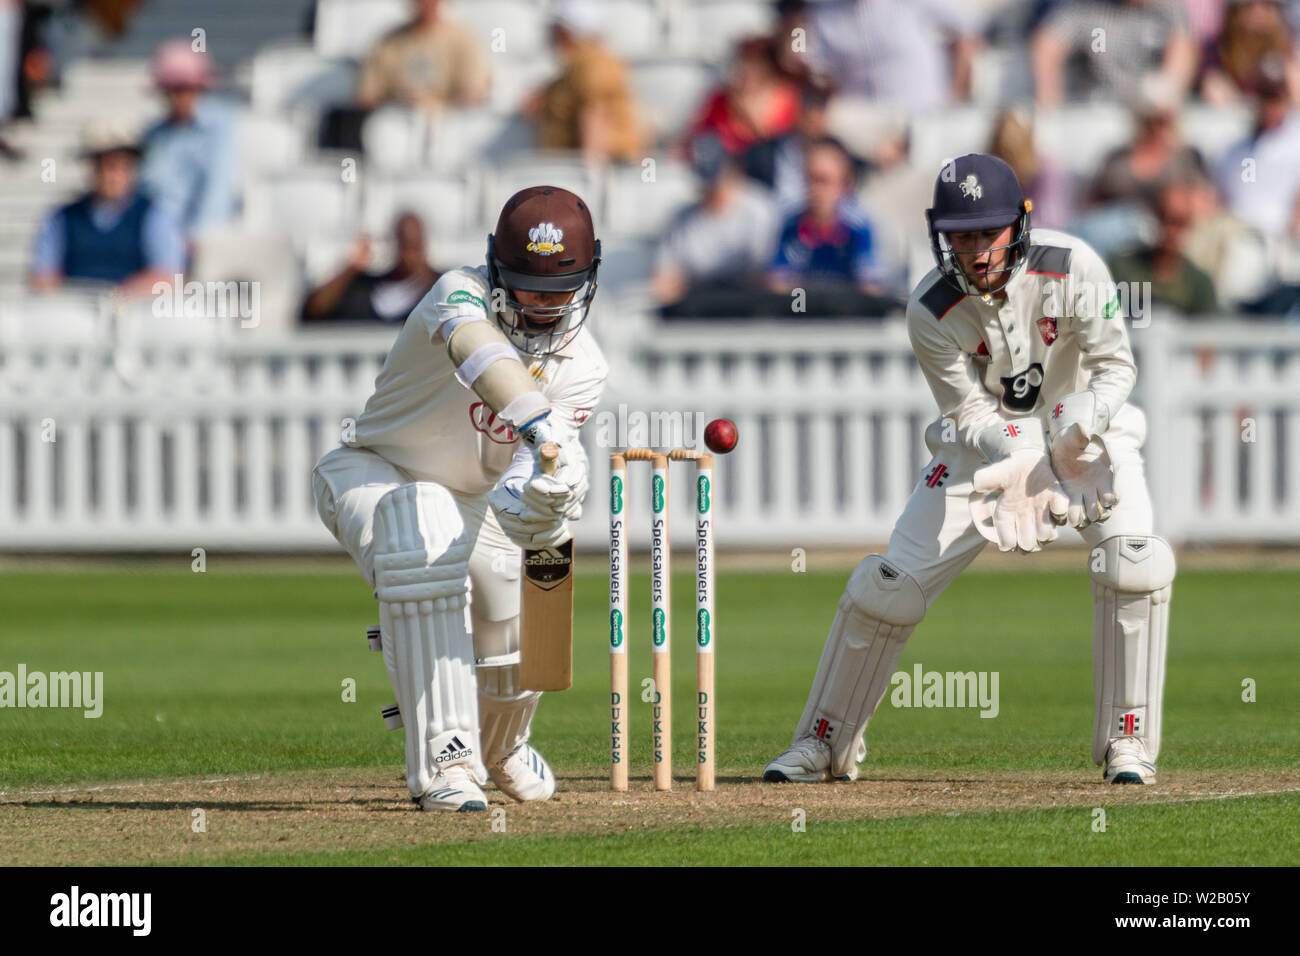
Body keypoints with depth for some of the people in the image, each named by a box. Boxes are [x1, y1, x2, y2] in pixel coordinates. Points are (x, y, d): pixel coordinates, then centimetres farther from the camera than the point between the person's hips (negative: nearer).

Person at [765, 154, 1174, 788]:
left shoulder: (1072, 269, -25)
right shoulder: (931, 311, -23)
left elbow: (1116, 366, -17)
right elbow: (972, 414, -20)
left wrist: (1083, 423, -37)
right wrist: (1020, 459, -39)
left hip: (1084, 427, 0)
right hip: (985, 440, 0)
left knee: (1133, 561, -25)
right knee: (892, 583, -6)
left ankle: (1127, 742, -11)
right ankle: (823, 744, 13)